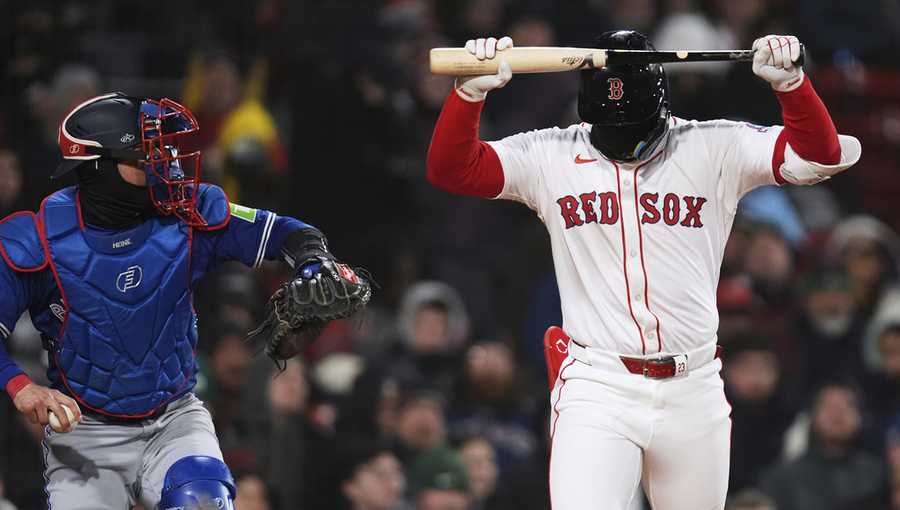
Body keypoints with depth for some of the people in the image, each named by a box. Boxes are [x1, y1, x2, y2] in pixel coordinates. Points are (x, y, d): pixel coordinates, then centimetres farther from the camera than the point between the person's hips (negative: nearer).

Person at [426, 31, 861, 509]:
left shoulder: (713, 150, 2)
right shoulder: (551, 156, 1)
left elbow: (819, 155, -6)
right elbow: (450, 169, -5)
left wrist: (789, 83, -23)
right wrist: (470, 90, -21)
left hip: (692, 395, 2)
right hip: (596, 393, -2)